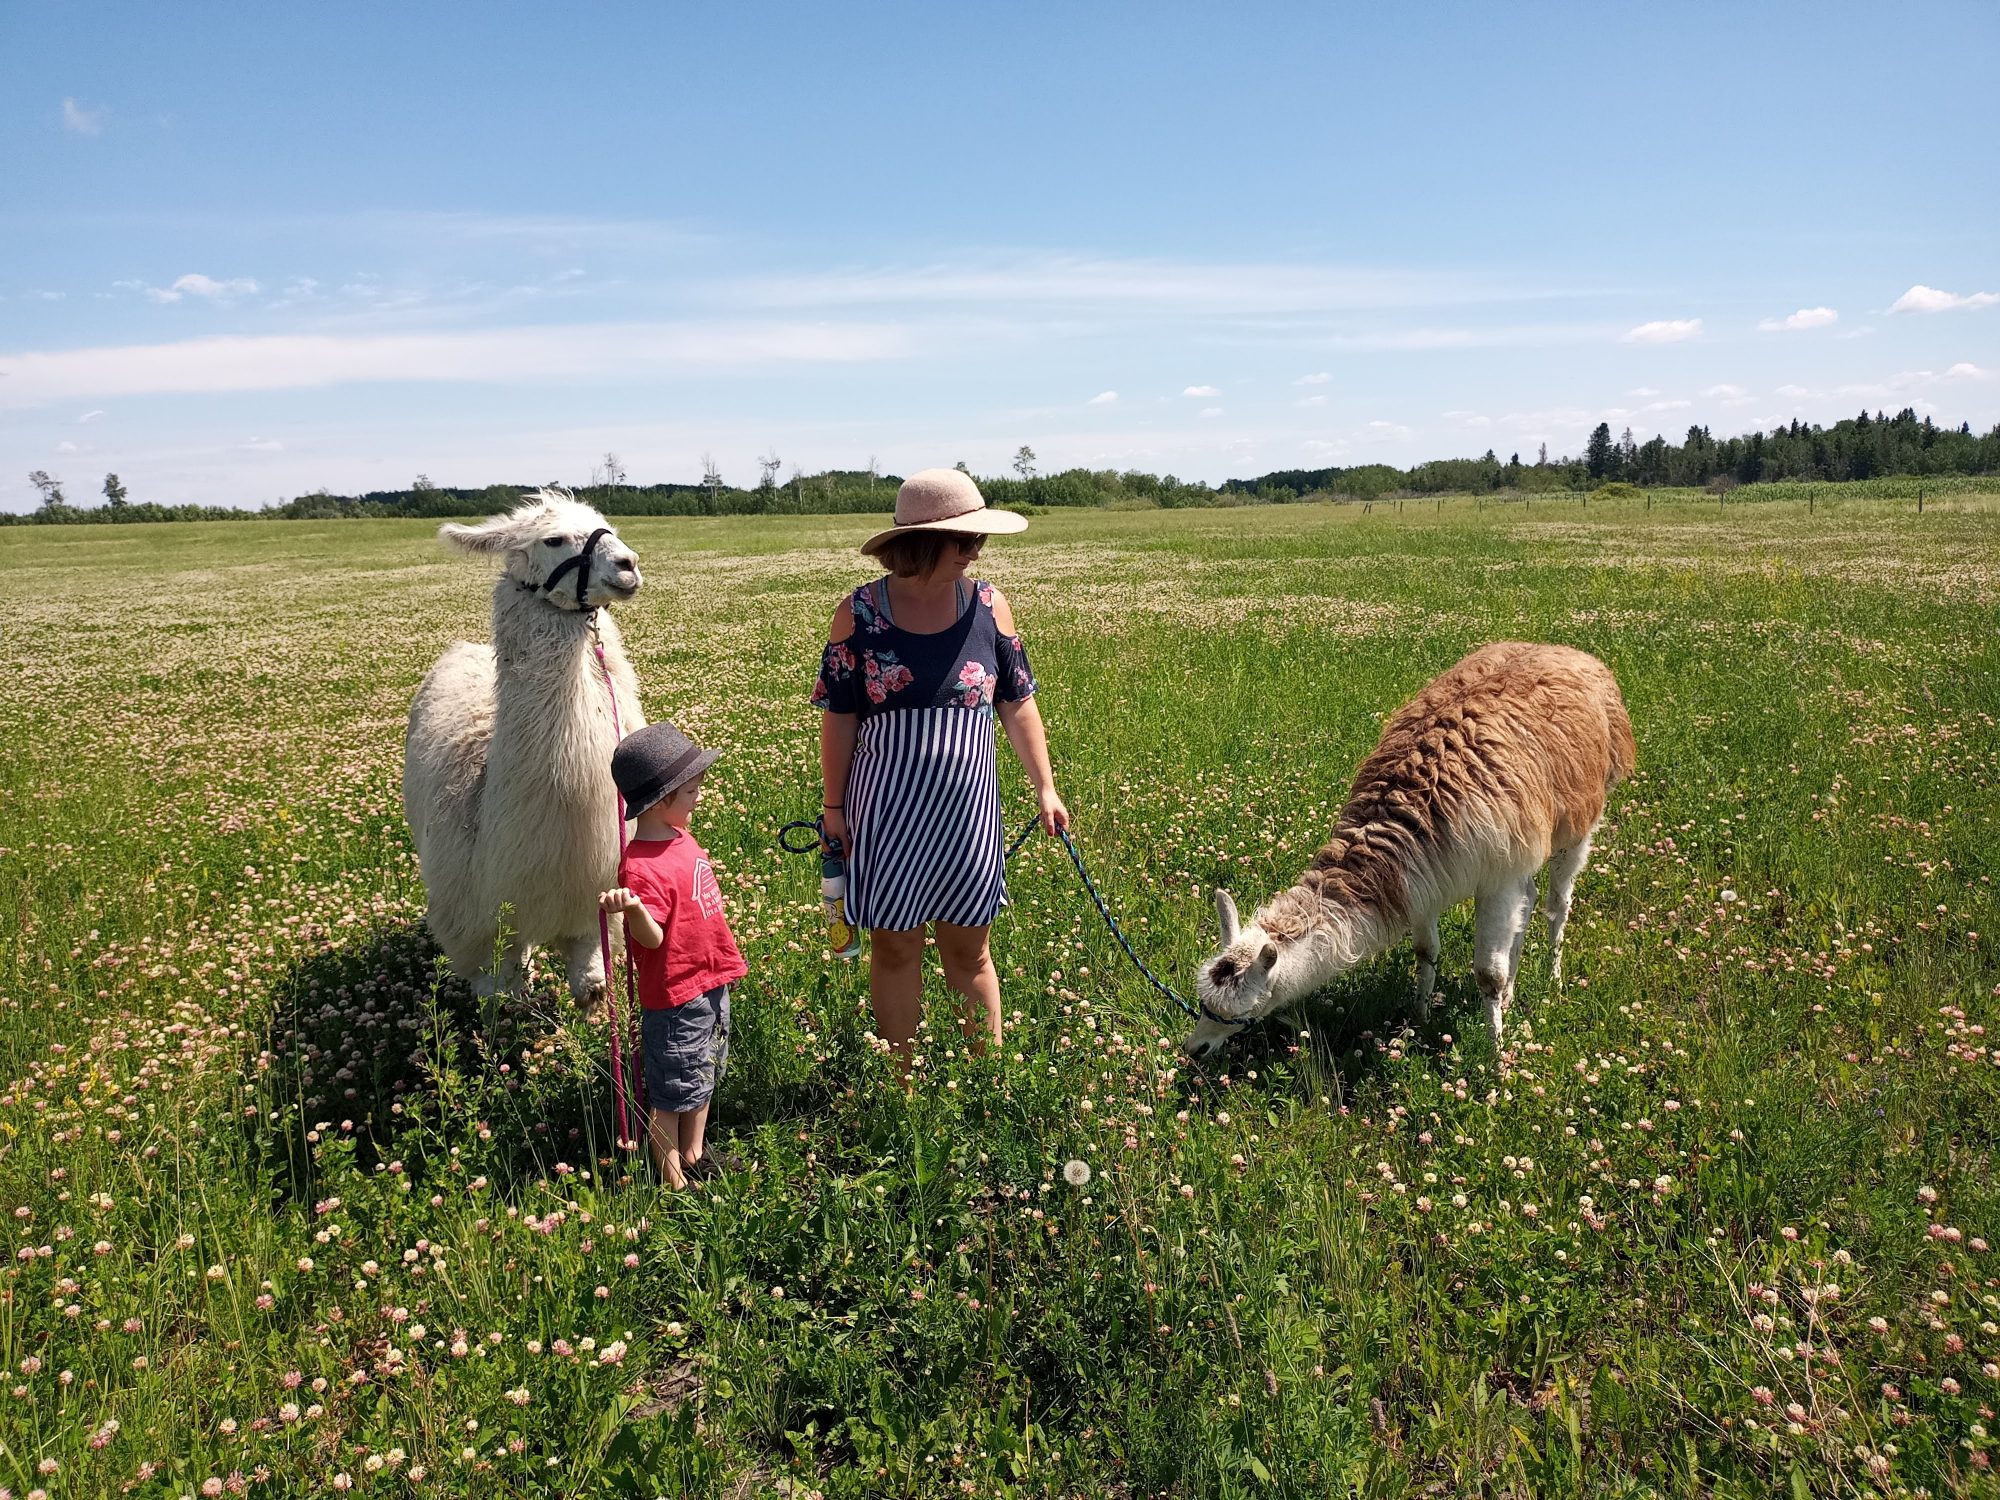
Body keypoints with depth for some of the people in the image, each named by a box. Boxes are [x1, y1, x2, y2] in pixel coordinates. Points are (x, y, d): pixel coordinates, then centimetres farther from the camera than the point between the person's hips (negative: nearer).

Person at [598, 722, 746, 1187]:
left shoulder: (681, 839, 3)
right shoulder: (641, 866, -25)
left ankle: (695, 1155, 42)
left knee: (704, 1077, 24)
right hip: (675, 996, -9)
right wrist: (632, 907, -45)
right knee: (673, 1091, 7)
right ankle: (672, 1179, 23)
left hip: (710, 983, 9)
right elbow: (651, 938, -26)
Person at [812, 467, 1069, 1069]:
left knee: (968, 952, 13)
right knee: (894, 951, 11)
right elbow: (838, 718, -2)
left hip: (967, 811, 1)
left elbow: (1017, 704, 5)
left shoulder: (988, 606, -2)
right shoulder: (859, 613, -8)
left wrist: (1045, 788, 4)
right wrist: (833, 806, 1)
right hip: (886, 814, -1)